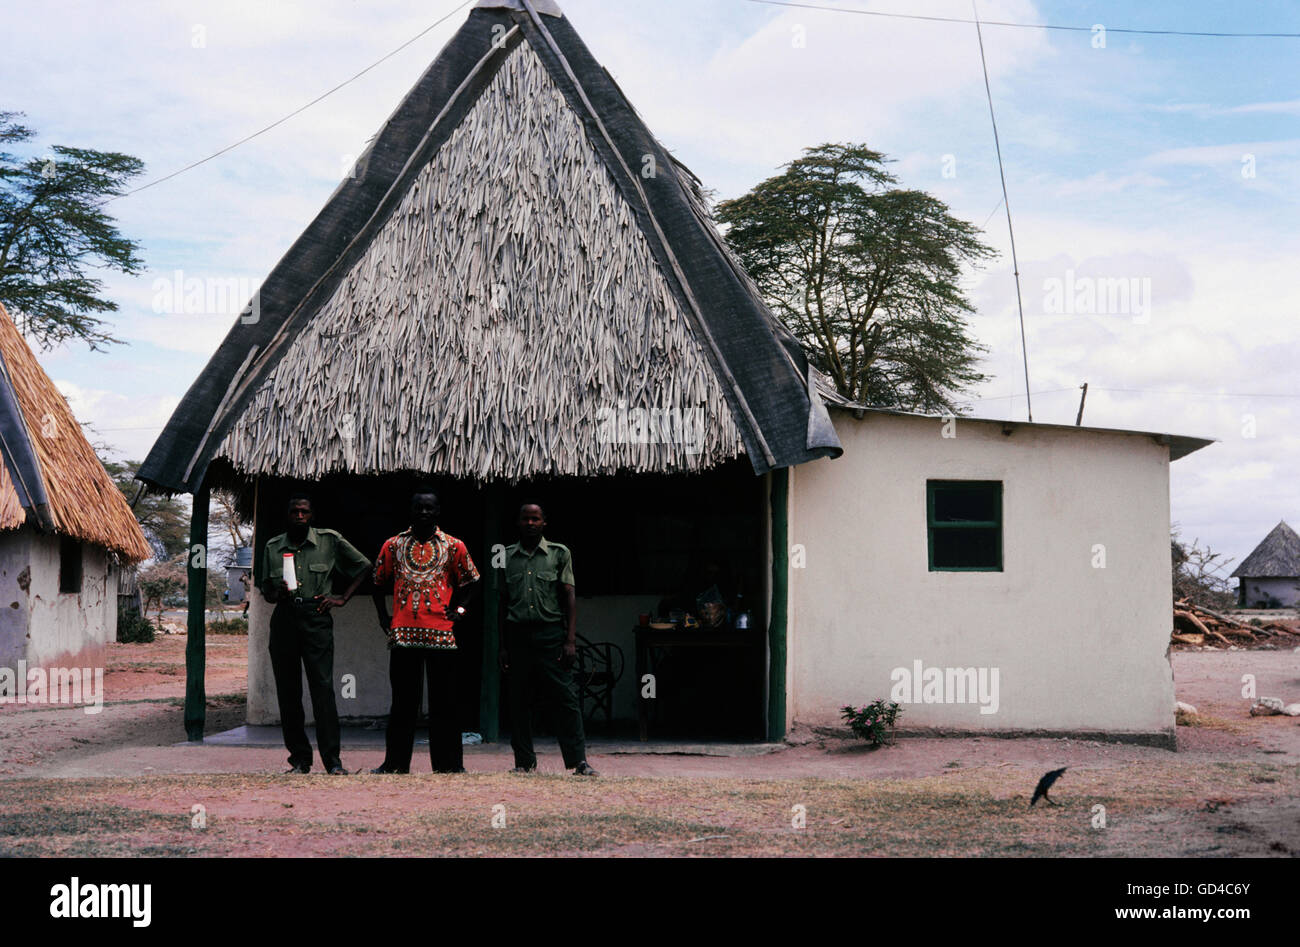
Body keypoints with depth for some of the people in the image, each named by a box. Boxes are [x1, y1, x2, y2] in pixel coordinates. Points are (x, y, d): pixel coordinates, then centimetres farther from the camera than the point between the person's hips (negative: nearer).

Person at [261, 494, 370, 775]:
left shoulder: (330, 541, 3)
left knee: (323, 687, -11)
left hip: (316, 619, -3)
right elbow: (265, 590, 17)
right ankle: (299, 759, 9)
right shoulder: (273, 546, 11)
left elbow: (363, 565, 13)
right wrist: (277, 594, -6)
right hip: (283, 621, 3)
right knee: (288, 691, 2)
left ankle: (332, 759, -9)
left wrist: (342, 599, 6)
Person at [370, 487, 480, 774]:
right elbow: (379, 583, 19)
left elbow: (468, 583, 15)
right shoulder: (393, 545, 10)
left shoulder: (453, 546, 7)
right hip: (404, 632, 1)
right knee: (403, 700, 5)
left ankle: (448, 763, 9)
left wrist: (459, 607, 0)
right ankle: (395, 762, 12)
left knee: (444, 701, 2)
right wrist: (383, 616, 11)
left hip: (442, 632, -1)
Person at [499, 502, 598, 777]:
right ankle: (524, 761, 13)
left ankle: (578, 760, -8)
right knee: (519, 701, 4)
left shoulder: (559, 553, 6)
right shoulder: (507, 556, 12)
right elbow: (503, 602, 14)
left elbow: (569, 597, 3)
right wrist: (503, 646, 8)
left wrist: (571, 641, -6)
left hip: (551, 633, -2)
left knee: (564, 698, -7)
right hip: (517, 635, 2)